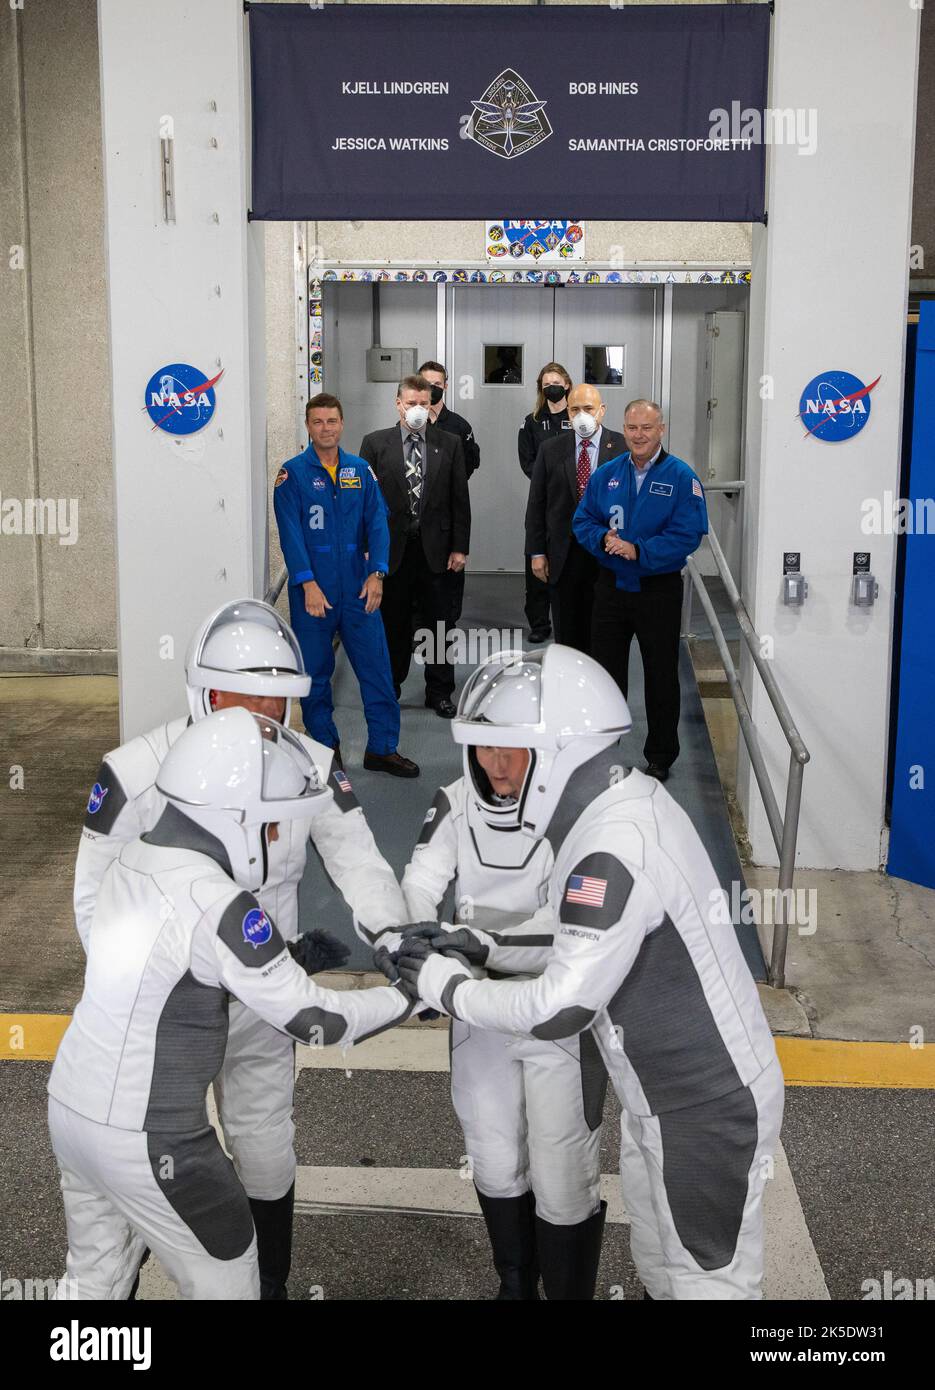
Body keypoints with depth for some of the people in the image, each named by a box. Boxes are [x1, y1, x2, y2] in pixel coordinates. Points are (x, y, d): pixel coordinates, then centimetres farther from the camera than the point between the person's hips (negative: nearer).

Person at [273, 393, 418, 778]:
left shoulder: (359, 470, 8)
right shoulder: (293, 473, -2)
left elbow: (377, 522, 4)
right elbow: (290, 532, -9)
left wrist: (376, 573, -8)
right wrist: (308, 584, -17)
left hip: (357, 588, 3)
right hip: (312, 591, -3)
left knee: (376, 665, 1)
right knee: (315, 671, 6)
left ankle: (382, 748, 9)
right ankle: (325, 745, 21)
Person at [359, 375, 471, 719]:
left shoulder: (449, 444, 4)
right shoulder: (375, 443, 1)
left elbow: (460, 499, 4)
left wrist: (460, 547, 0)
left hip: (435, 550, 1)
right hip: (391, 549, -1)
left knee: (439, 622, 6)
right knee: (393, 623, 9)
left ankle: (439, 691, 18)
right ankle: (389, 687, 23)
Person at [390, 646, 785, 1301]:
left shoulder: (615, 849, -31)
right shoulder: (627, 801, -2)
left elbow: (559, 1009, -28)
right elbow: (574, 927, 12)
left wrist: (449, 988, -15)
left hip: (707, 1110, -9)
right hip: (660, 1094, 9)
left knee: (707, 1281, 9)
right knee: (659, 1267, 24)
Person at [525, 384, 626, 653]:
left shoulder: (623, 447, -1)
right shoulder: (551, 450, 5)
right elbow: (536, 504, 6)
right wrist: (537, 552, 2)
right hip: (563, 557, 2)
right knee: (567, 635, 8)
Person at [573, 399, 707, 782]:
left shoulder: (681, 477, -9)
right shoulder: (606, 475, 4)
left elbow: (687, 535, -16)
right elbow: (582, 521, 6)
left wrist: (638, 550, -23)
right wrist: (604, 539, -15)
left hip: (659, 590, -3)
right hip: (611, 587, 4)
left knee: (661, 675, 7)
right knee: (606, 671, 12)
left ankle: (660, 757, 20)